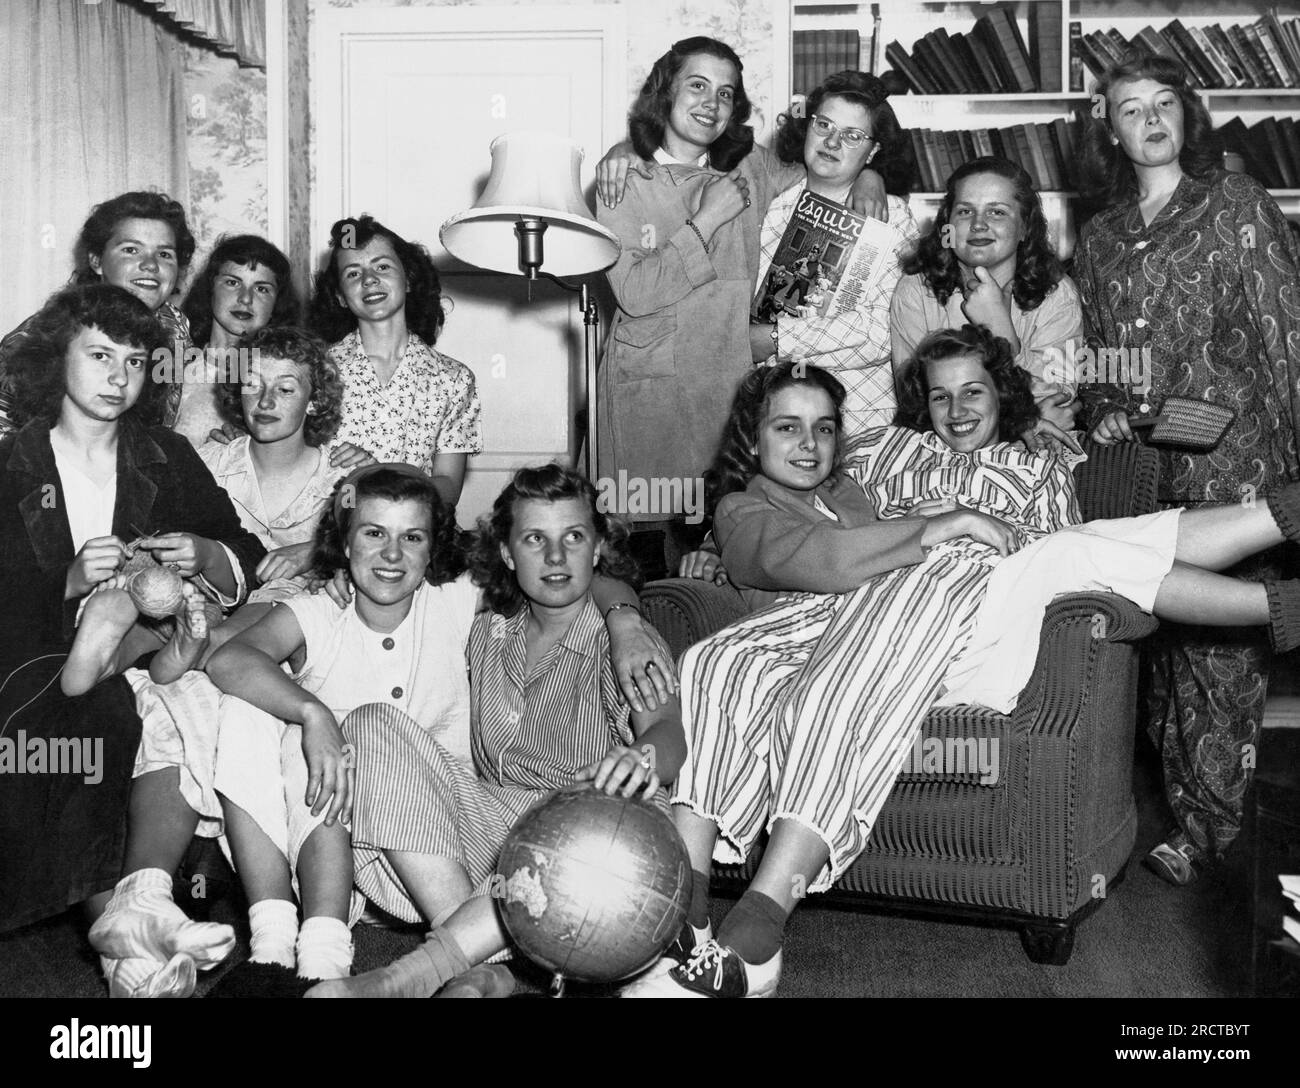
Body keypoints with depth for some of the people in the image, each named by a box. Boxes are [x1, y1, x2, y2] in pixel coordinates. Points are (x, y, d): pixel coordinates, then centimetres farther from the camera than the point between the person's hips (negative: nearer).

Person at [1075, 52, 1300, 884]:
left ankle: (1209, 824, 4)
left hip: (1231, 454, -5)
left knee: (1221, 641, -5)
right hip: (1143, 463, 5)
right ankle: (1186, 807, 21)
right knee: (1160, 638, 7)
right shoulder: (1100, 237, 15)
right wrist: (1104, 410, 3)